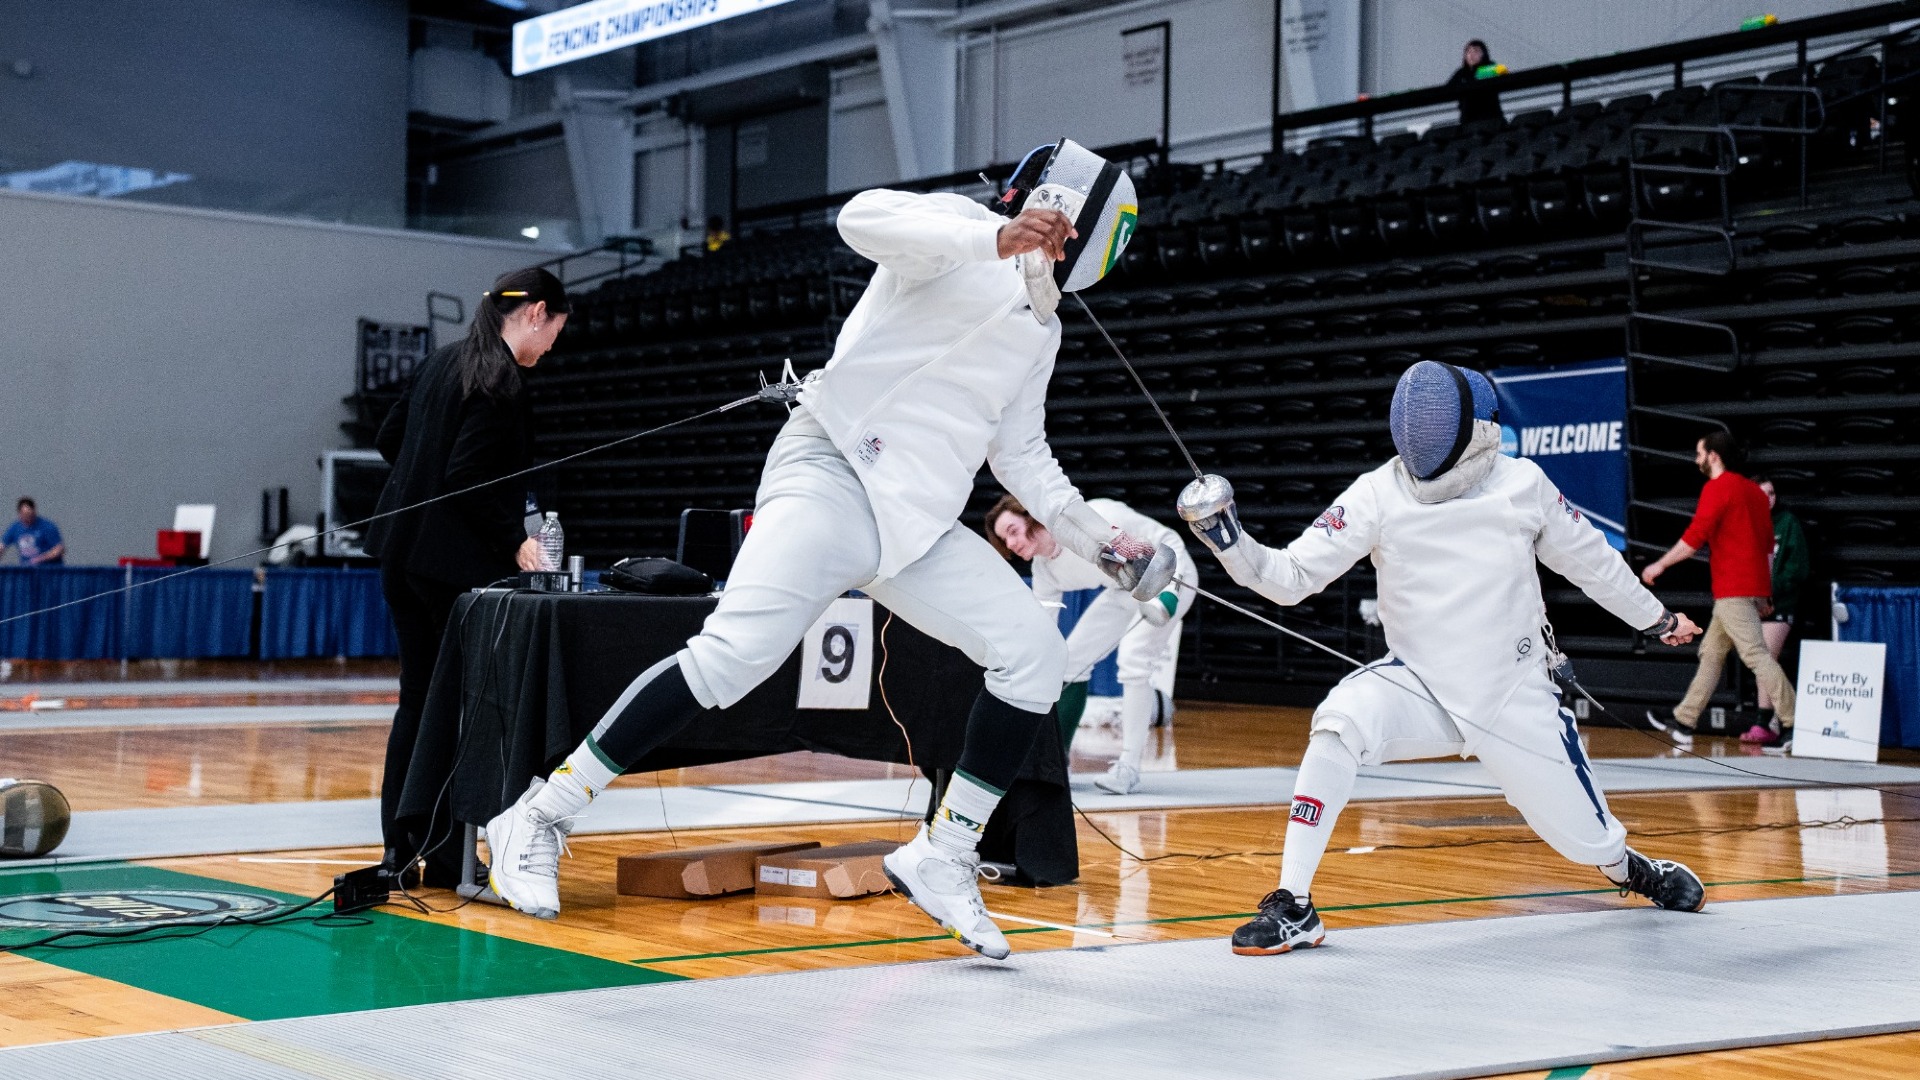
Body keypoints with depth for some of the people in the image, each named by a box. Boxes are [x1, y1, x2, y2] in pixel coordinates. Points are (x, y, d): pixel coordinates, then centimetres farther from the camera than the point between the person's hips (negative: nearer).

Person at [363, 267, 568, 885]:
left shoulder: (441, 364, 13)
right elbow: (468, 477, -21)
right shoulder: (502, 383, -14)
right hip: (453, 561, -9)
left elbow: (388, 439, 19)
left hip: (403, 551, 9)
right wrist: (515, 541, -13)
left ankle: (400, 846, 16)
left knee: (417, 697, 13)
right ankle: (445, 854, 2)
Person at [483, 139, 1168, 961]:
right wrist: (998, 239, -34)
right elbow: (864, 218, -22)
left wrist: (1100, 543, 17)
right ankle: (538, 820, -12)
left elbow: (1022, 456, 27)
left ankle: (942, 857, 2)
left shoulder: (1039, 327, 23)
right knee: (732, 659, -23)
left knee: (1032, 654, -7)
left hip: (918, 523, 8)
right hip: (832, 480, -8)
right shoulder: (955, 225, -1)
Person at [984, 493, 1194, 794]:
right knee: (1072, 661, 3)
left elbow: (1168, 540, -28)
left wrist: (1167, 595, -43)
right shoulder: (1044, 566, -9)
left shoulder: (1095, 517, -34)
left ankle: (1128, 767, -16)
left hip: (1169, 575, -8)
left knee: (1133, 661, -25)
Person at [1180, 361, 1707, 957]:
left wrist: (1655, 618, 19)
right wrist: (1229, 541, -33)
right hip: (1419, 688, -1)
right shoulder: (1378, 494, -12)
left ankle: (1629, 867, 48)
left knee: (1588, 838, 7)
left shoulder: (1523, 484, -10)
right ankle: (1294, 906, -24)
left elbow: (1589, 559, 7)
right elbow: (1291, 577, -15)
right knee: (1339, 723, -31)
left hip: (1516, 699, 1)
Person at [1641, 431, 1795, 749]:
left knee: (1756, 654, -12)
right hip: (1754, 586, 10)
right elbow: (1768, 545, 19)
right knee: (1711, 653, 14)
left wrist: (1660, 565, -5)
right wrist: (1767, 593, 21)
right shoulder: (1753, 490, 17)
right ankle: (1685, 722, 18)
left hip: (1733, 590, -10)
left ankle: (1790, 721, -16)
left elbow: (1695, 536, -15)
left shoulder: (1717, 488, -9)